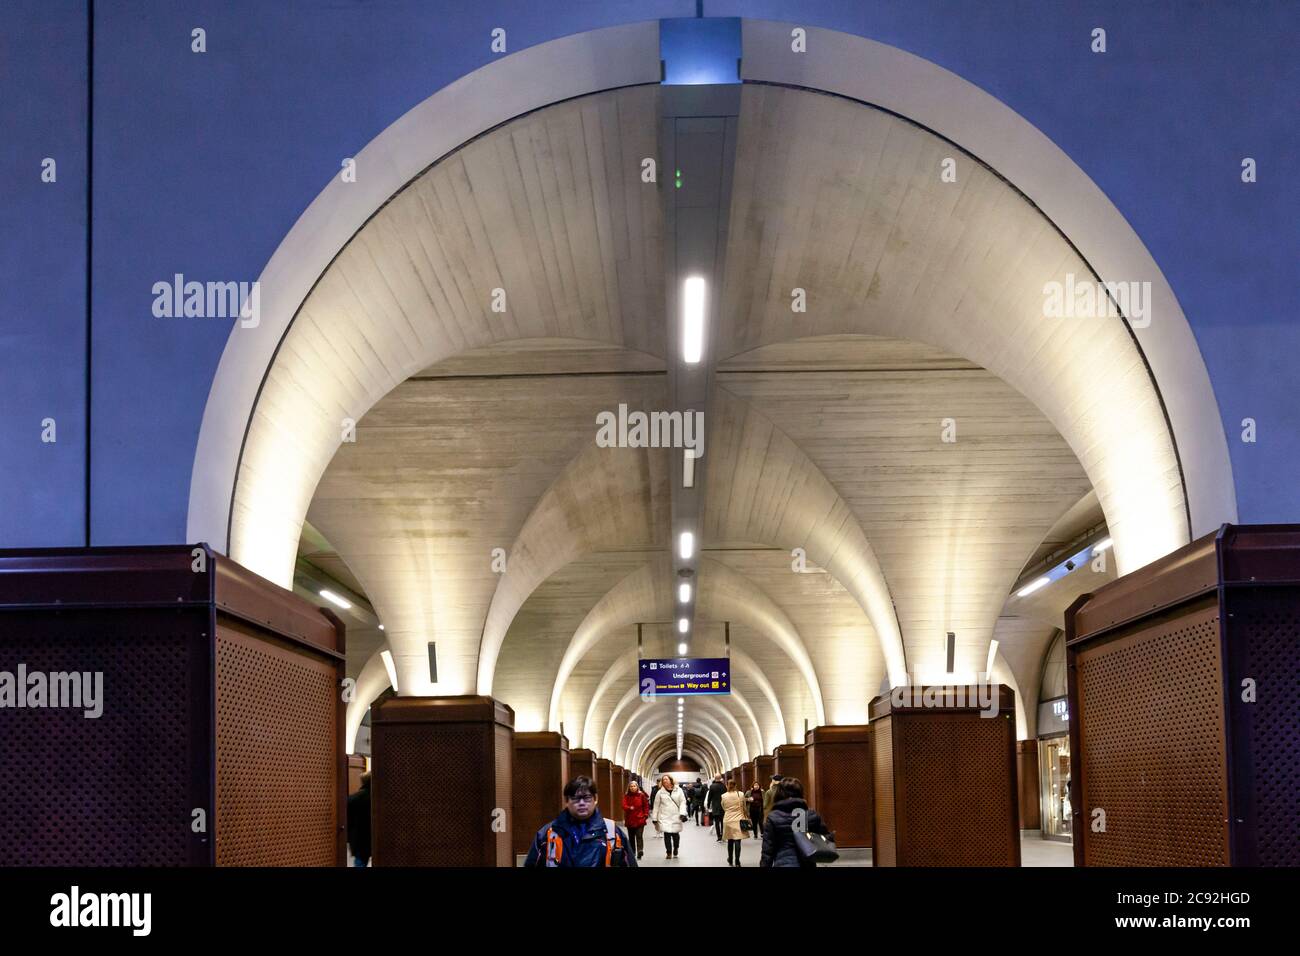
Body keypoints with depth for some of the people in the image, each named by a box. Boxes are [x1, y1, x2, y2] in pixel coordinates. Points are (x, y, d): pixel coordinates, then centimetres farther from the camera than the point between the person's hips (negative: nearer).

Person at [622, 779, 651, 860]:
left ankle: (640, 851, -25)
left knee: (639, 836, -15)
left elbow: (646, 805, 6)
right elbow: (624, 806, -8)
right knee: (631, 837, 10)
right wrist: (629, 808, -28)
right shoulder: (626, 796, 3)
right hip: (630, 820, 2)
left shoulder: (641, 795, 1)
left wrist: (645, 815, -2)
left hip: (640, 819, -2)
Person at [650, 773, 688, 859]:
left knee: (675, 834, 0)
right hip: (665, 817, 0)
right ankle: (669, 853, 6)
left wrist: (682, 813, -11)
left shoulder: (678, 790, 4)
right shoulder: (660, 792, 5)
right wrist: (654, 818, 6)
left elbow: (683, 802, 2)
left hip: (676, 817, 0)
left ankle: (675, 848, 29)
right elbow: (656, 806, 8)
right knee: (667, 835, -6)